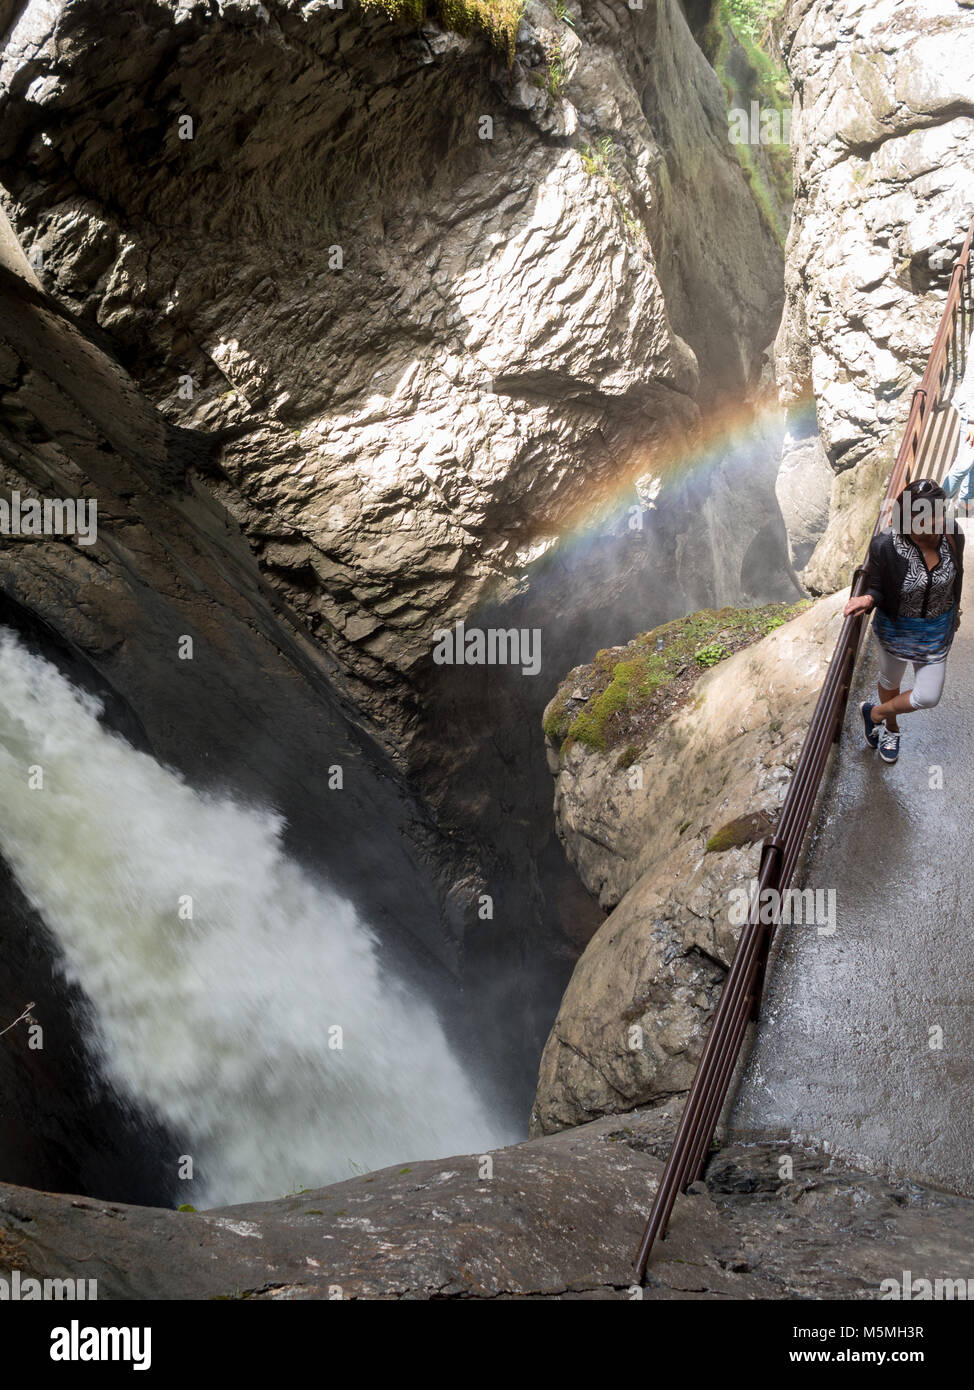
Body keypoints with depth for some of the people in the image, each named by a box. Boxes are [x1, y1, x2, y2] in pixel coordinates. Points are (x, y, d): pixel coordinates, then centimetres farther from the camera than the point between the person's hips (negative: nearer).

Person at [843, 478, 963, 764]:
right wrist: (867, 600, -41)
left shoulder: (952, 536, -20)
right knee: (890, 683, 23)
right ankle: (890, 728, 55)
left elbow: (955, 576, 1)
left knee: (928, 697, 4)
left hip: (937, 631, 3)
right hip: (896, 629, -2)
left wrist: (954, 610, 17)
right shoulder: (884, 546, -30)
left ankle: (875, 713, 33)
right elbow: (877, 589, -17)